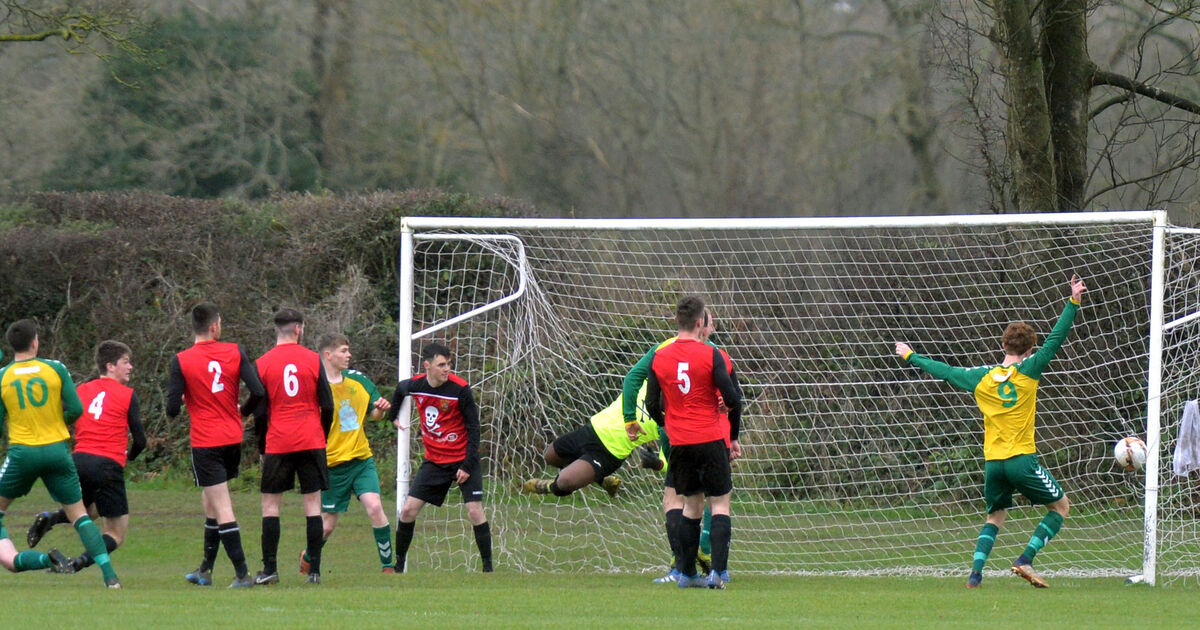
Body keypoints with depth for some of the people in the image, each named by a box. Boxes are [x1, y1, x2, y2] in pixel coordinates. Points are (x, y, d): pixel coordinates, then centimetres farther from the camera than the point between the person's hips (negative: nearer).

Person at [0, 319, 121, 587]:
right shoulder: (55, 369, 0)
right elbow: (76, 409, -1)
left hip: (22, 452, -1)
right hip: (57, 450, 1)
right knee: (78, 514, 7)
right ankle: (109, 573, -4)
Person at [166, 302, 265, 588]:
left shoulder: (182, 361, -9)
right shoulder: (235, 352, -2)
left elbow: (172, 408, -11)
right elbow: (258, 392, -8)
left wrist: (174, 409, 14)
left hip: (205, 444, -4)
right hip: (233, 439, 4)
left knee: (222, 509, -6)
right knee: (210, 502, 19)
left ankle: (242, 573, -13)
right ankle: (205, 570, 26)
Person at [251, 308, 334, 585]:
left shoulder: (262, 364, 0)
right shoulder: (313, 360, 1)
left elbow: (259, 412, 0)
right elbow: (328, 406, 1)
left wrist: (262, 447, 12)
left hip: (278, 445, -1)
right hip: (311, 443, 1)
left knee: (270, 504, 6)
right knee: (313, 504, 4)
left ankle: (270, 569, 0)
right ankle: (314, 570, 1)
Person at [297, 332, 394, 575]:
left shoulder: (358, 380, 5)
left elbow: (374, 414, 17)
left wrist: (381, 409, -5)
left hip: (361, 458, 3)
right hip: (332, 463, -3)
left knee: (375, 508, -16)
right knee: (328, 524, 5)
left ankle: (389, 567, -9)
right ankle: (307, 559, 35)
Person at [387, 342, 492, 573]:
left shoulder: (460, 389, -17)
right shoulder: (414, 385, -6)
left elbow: (473, 427, -12)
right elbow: (400, 389, 21)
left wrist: (467, 465, -16)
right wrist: (393, 415, 29)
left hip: (463, 460, -4)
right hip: (434, 460, 4)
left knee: (475, 511, -13)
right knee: (408, 510, -2)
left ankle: (488, 567, -2)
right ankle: (398, 564, 12)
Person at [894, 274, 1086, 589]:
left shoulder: (981, 377, 6)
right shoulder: (1029, 371, -5)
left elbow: (945, 371, 18)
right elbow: (1056, 339, -7)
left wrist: (910, 357, 33)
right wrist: (1073, 302, -4)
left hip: (992, 462, 4)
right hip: (1022, 459, -4)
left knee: (995, 518, 21)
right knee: (1060, 506, 12)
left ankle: (976, 572, 1)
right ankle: (1025, 560, -3)